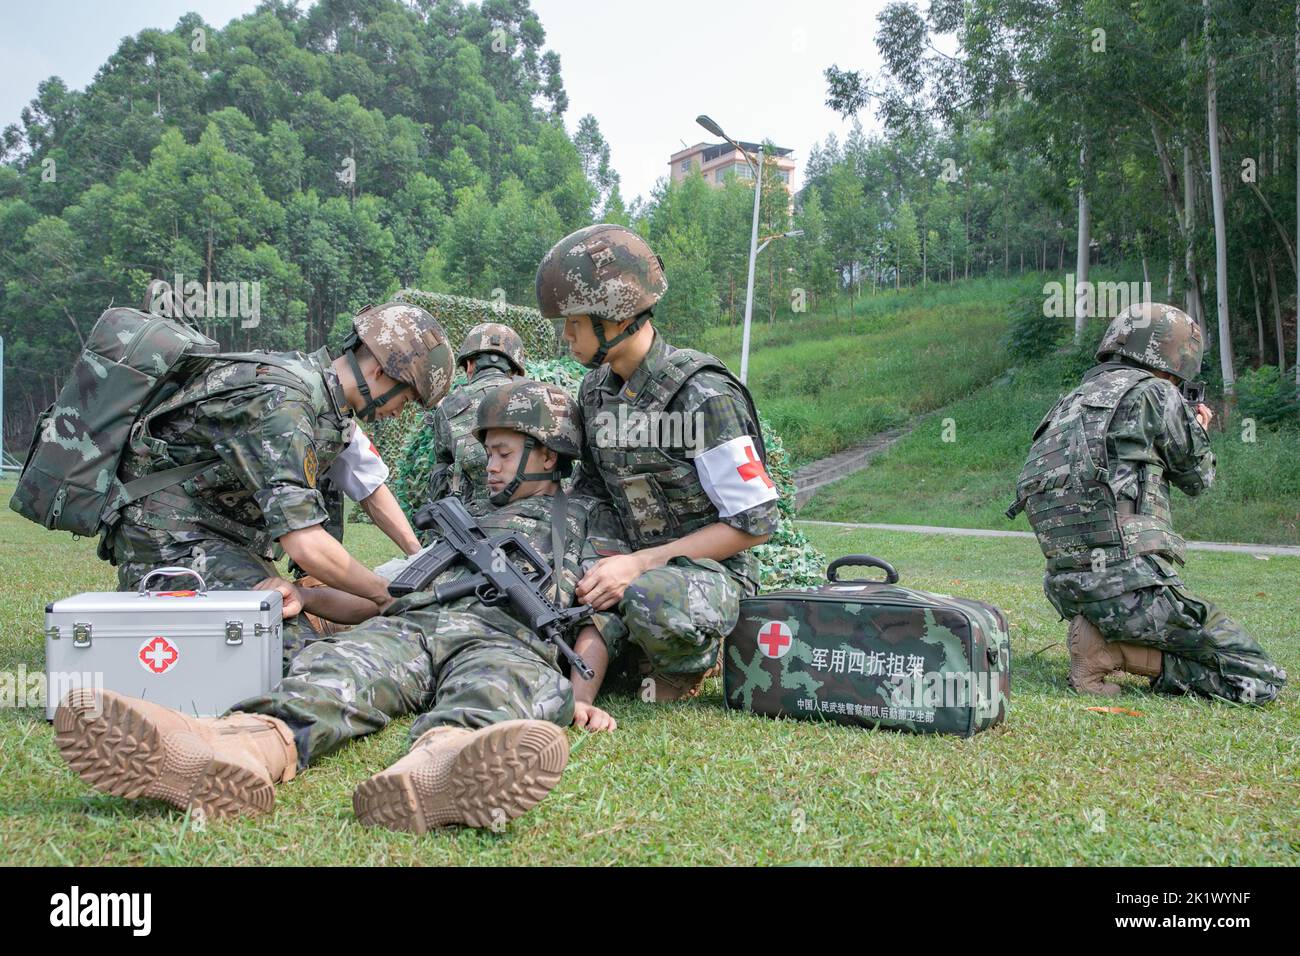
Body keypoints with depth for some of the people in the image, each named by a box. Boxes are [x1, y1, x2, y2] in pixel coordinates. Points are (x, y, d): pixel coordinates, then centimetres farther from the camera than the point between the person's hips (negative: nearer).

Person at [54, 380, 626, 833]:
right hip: (409, 626, 4)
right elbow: (390, 599, 35)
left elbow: (599, 618, 10)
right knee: (338, 669, -30)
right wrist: (308, 596, 17)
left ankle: (434, 770, -77)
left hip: (506, 638, -4)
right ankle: (233, 752, -62)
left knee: (501, 689, -41)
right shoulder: (472, 524, 41)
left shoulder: (590, 519, 27)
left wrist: (580, 694, -11)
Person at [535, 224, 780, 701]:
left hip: (709, 568, -7)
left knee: (655, 603, -40)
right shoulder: (596, 389, 5)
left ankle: (689, 663, -4)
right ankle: (638, 648, 7)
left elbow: (753, 523, -18)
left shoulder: (703, 395, -19)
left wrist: (639, 564, -22)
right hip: (632, 563, 7)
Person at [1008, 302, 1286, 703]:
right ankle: (1111, 648, -10)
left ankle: (1100, 632, 10)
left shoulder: (1070, 404, 19)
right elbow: (1197, 477, 8)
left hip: (1066, 588, 9)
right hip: (1130, 583, -9)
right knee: (1262, 677, -1)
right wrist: (1197, 430, 29)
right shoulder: (1152, 392, -3)